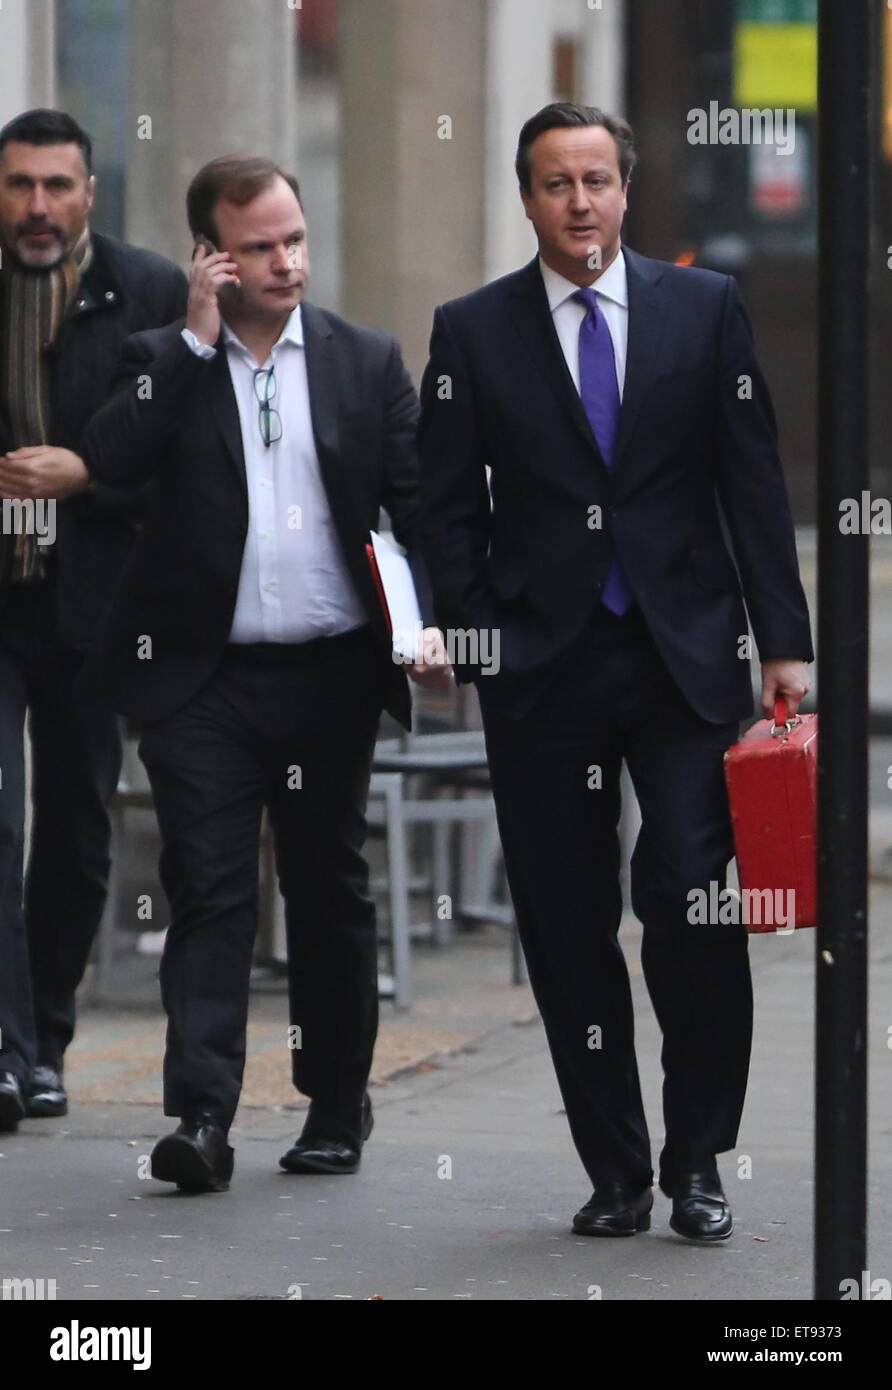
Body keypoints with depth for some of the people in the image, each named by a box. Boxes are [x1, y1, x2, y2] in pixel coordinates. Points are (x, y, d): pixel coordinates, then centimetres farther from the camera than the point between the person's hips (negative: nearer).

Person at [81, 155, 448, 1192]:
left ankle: (336, 1106, 23)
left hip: (330, 677, 2)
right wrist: (194, 340, -13)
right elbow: (110, 461, -13)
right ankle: (201, 1116, -13)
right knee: (209, 892, -8)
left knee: (330, 893, 11)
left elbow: (420, 505, 6)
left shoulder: (367, 363, 8)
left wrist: (433, 620, -9)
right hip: (202, 679, -2)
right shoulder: (165, 363, 5)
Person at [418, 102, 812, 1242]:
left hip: (686, 660, -1)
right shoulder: (473, 332, 6)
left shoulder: (705, 310, 6)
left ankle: (697, 1161, 0)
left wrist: (783, 642, 1)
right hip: (544, 674, 1)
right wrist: (470, 648, -3)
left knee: (692, 901, -12)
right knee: (568, 929, 2)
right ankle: (615, 1172, 11)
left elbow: (754, 484, 6)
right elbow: (450, 509, 6)